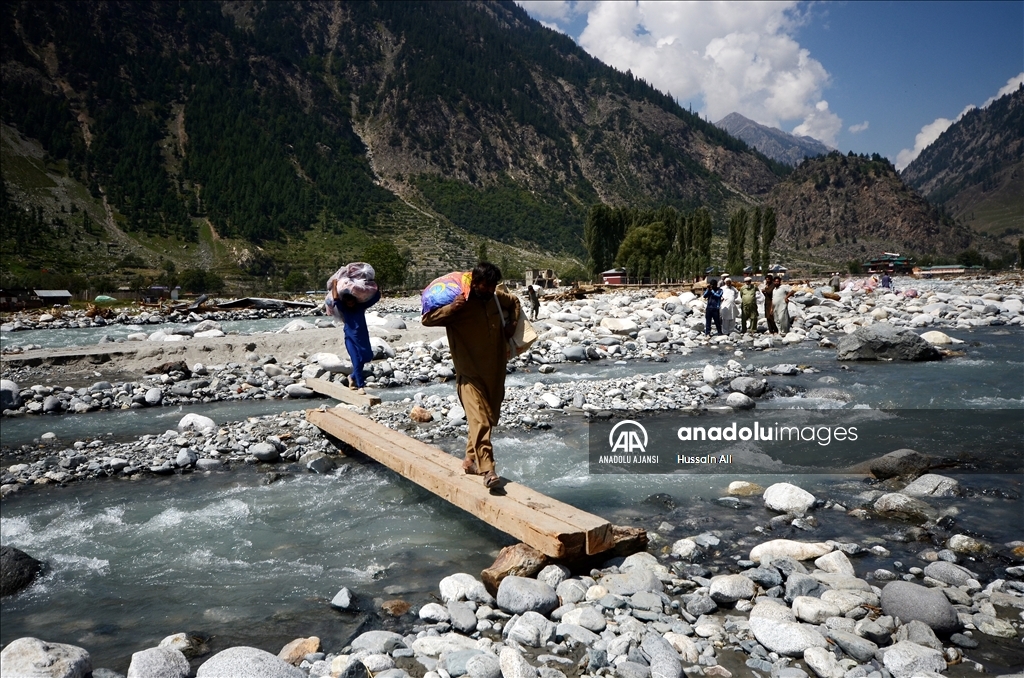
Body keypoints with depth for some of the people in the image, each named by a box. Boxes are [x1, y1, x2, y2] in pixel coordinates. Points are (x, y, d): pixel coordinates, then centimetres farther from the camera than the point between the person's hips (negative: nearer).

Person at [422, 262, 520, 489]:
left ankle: (471, 460, 29)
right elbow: (427, 319, -15)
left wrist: (511, 326, 11)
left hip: (495, 372, 6)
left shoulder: (497, 298, 3)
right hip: (470, 375, -6)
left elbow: (514, 302, 26)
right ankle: (487, 469, -17)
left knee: (489, 418, 14)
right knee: (479, 421, -17)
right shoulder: (460, 304, -13)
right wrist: (451, 308, -29)